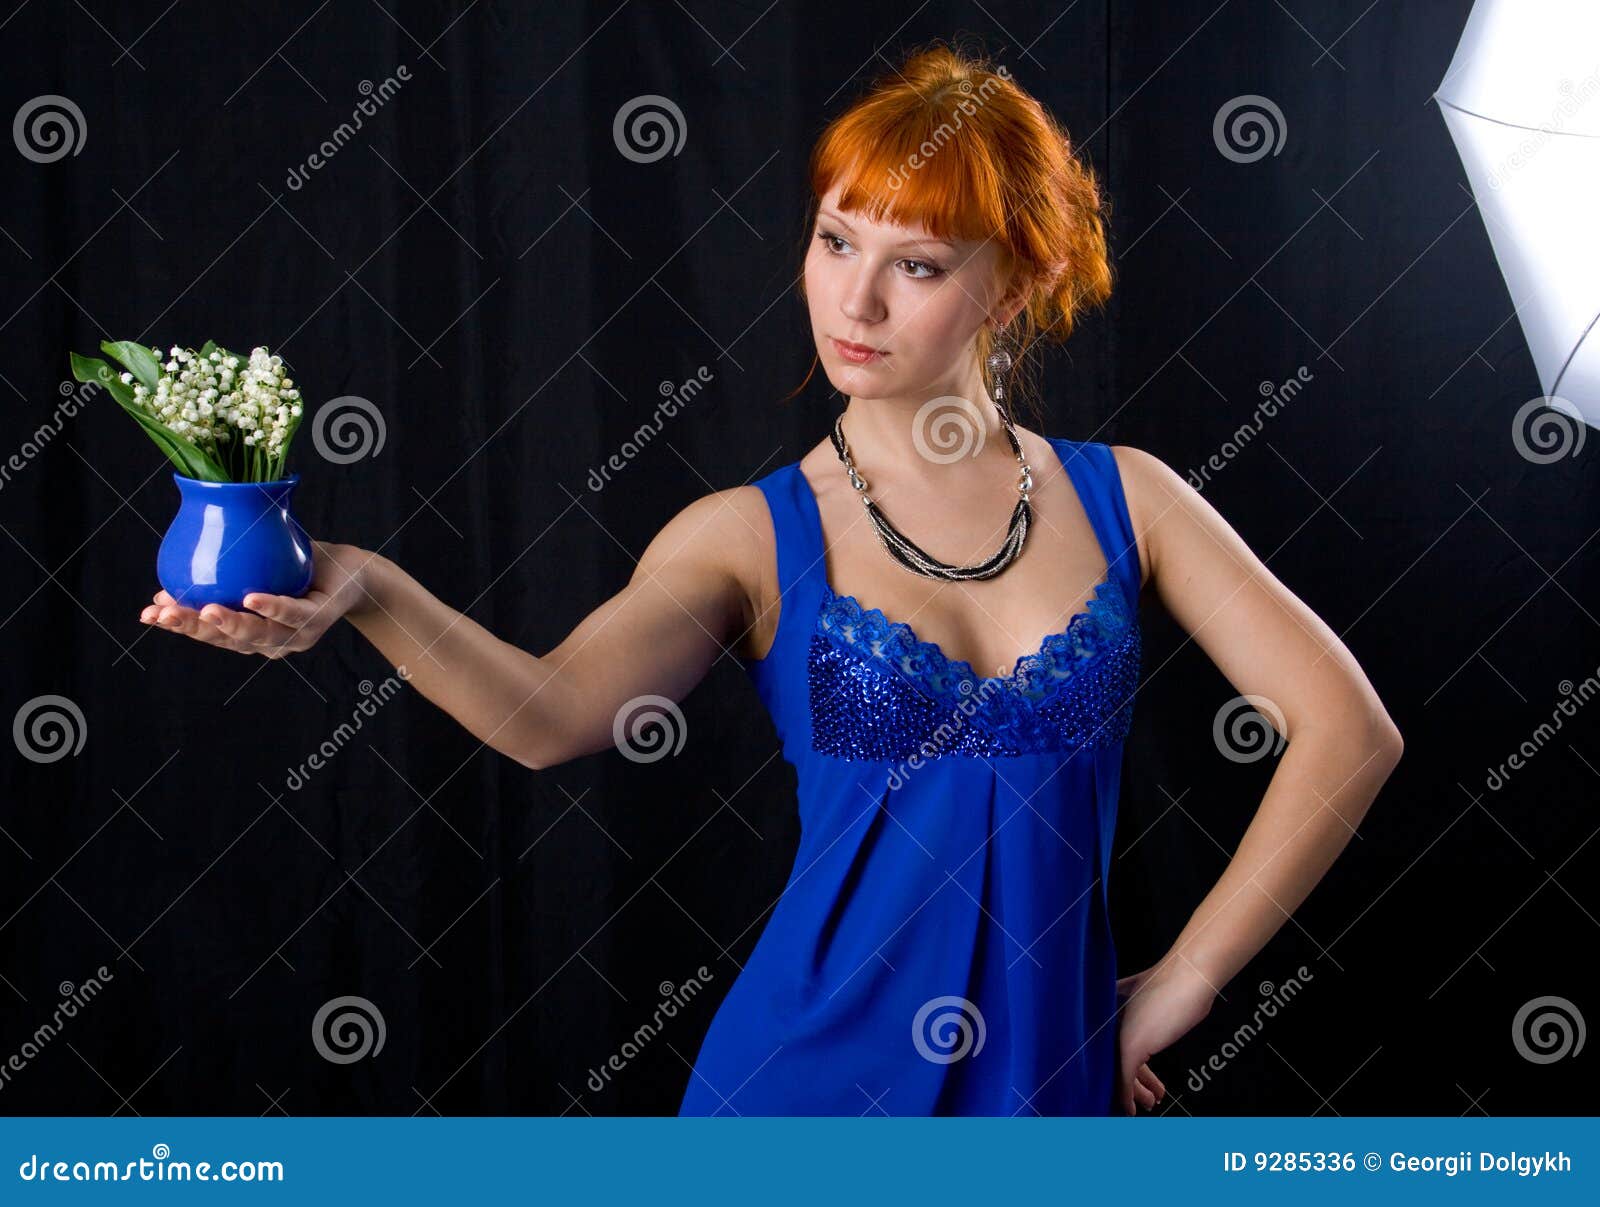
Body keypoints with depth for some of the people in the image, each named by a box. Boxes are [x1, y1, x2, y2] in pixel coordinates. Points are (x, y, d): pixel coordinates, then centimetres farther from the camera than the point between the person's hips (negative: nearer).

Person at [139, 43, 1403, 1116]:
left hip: (1051, 1081, 1)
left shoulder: (1120, 499, 1)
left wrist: (1182, 984, -3)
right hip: (811, 1069, -1)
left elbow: (1349, 730, 0)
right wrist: (363, 589, -37)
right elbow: (555, 711, -19)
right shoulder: (753, 537, -2)